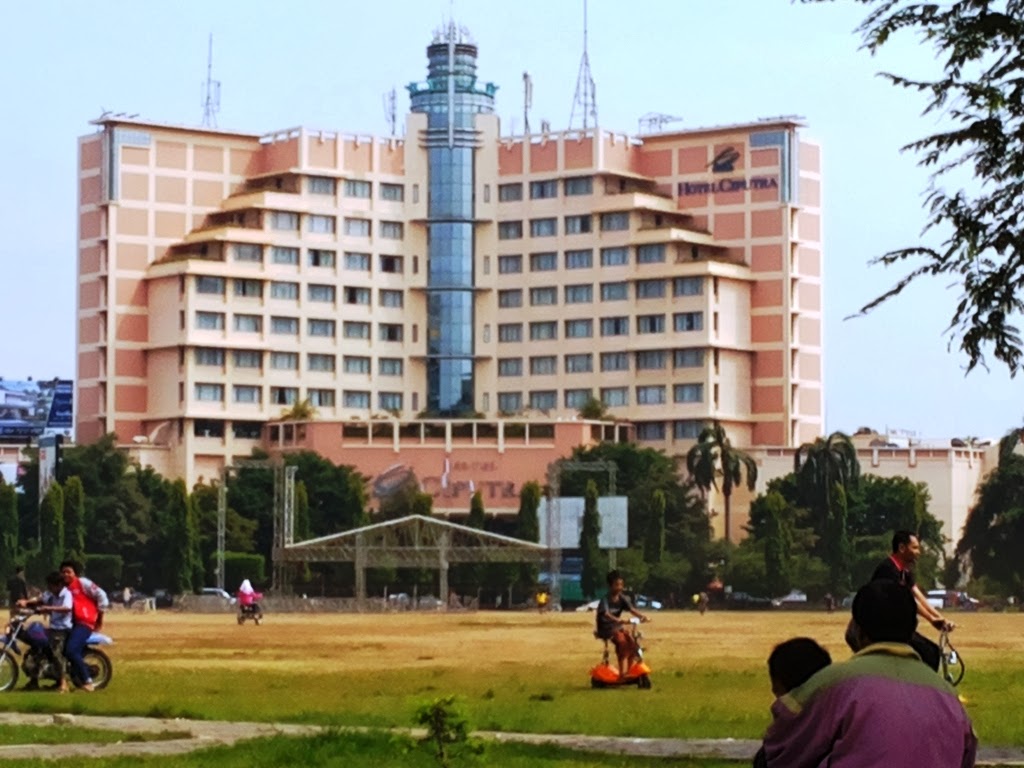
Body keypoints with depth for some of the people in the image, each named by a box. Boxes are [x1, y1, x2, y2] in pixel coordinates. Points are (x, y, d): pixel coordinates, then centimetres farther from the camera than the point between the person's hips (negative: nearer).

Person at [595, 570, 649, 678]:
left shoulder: (622, 599, 3)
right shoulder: (605, 600, -15)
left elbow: (632, 609, -11)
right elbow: (606, 614, -32)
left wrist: (642, 616, -31)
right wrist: (618, 620, -49)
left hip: (618, 628, 6)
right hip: (606, 629, -6)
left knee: (632, 642, -18)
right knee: (622, 641, -31)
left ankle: (628, 670, -9)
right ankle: (622, 672, -28)